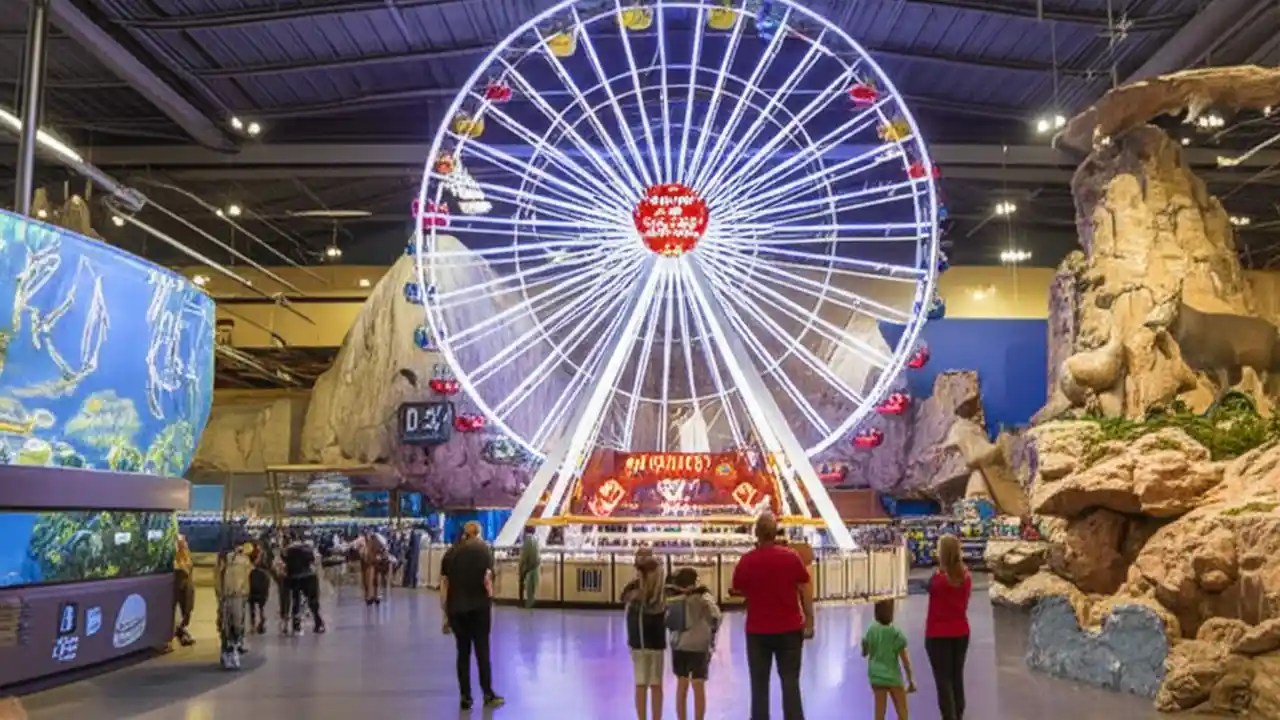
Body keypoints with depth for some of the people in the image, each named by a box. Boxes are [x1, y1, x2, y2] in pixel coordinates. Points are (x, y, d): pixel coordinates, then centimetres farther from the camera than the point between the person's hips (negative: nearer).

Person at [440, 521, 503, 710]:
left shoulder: (450, 553, 12)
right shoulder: (483, 550, 2)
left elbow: (444, 585, 8)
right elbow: (487, 579, -8)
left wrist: (445, 614, 12)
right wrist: (490, 606, 1)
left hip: (456, 608, 3)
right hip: (478, 606, -3)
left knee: (463, 651, 10)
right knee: (482, 650, 5)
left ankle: (465, 697, 10)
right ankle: (488, 694, 9)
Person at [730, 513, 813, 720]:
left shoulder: (746, 561, -8)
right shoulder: (791, 557, -7)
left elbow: (738, 591, 4)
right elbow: (804, 592, -3)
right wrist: (809, 622, 4)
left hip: (758, 631, 0)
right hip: (789, 629, 0)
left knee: (759, 684, 9)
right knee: (790, 683, 7)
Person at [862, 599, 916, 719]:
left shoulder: (871, 631, 0)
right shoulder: (896, 633, -10)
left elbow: (864, 653, 13)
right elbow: (905, 661, -8)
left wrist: (864, 643, 32)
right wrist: (910, 681, 0)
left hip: (876, 677, 3)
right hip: (893, 676, -3)